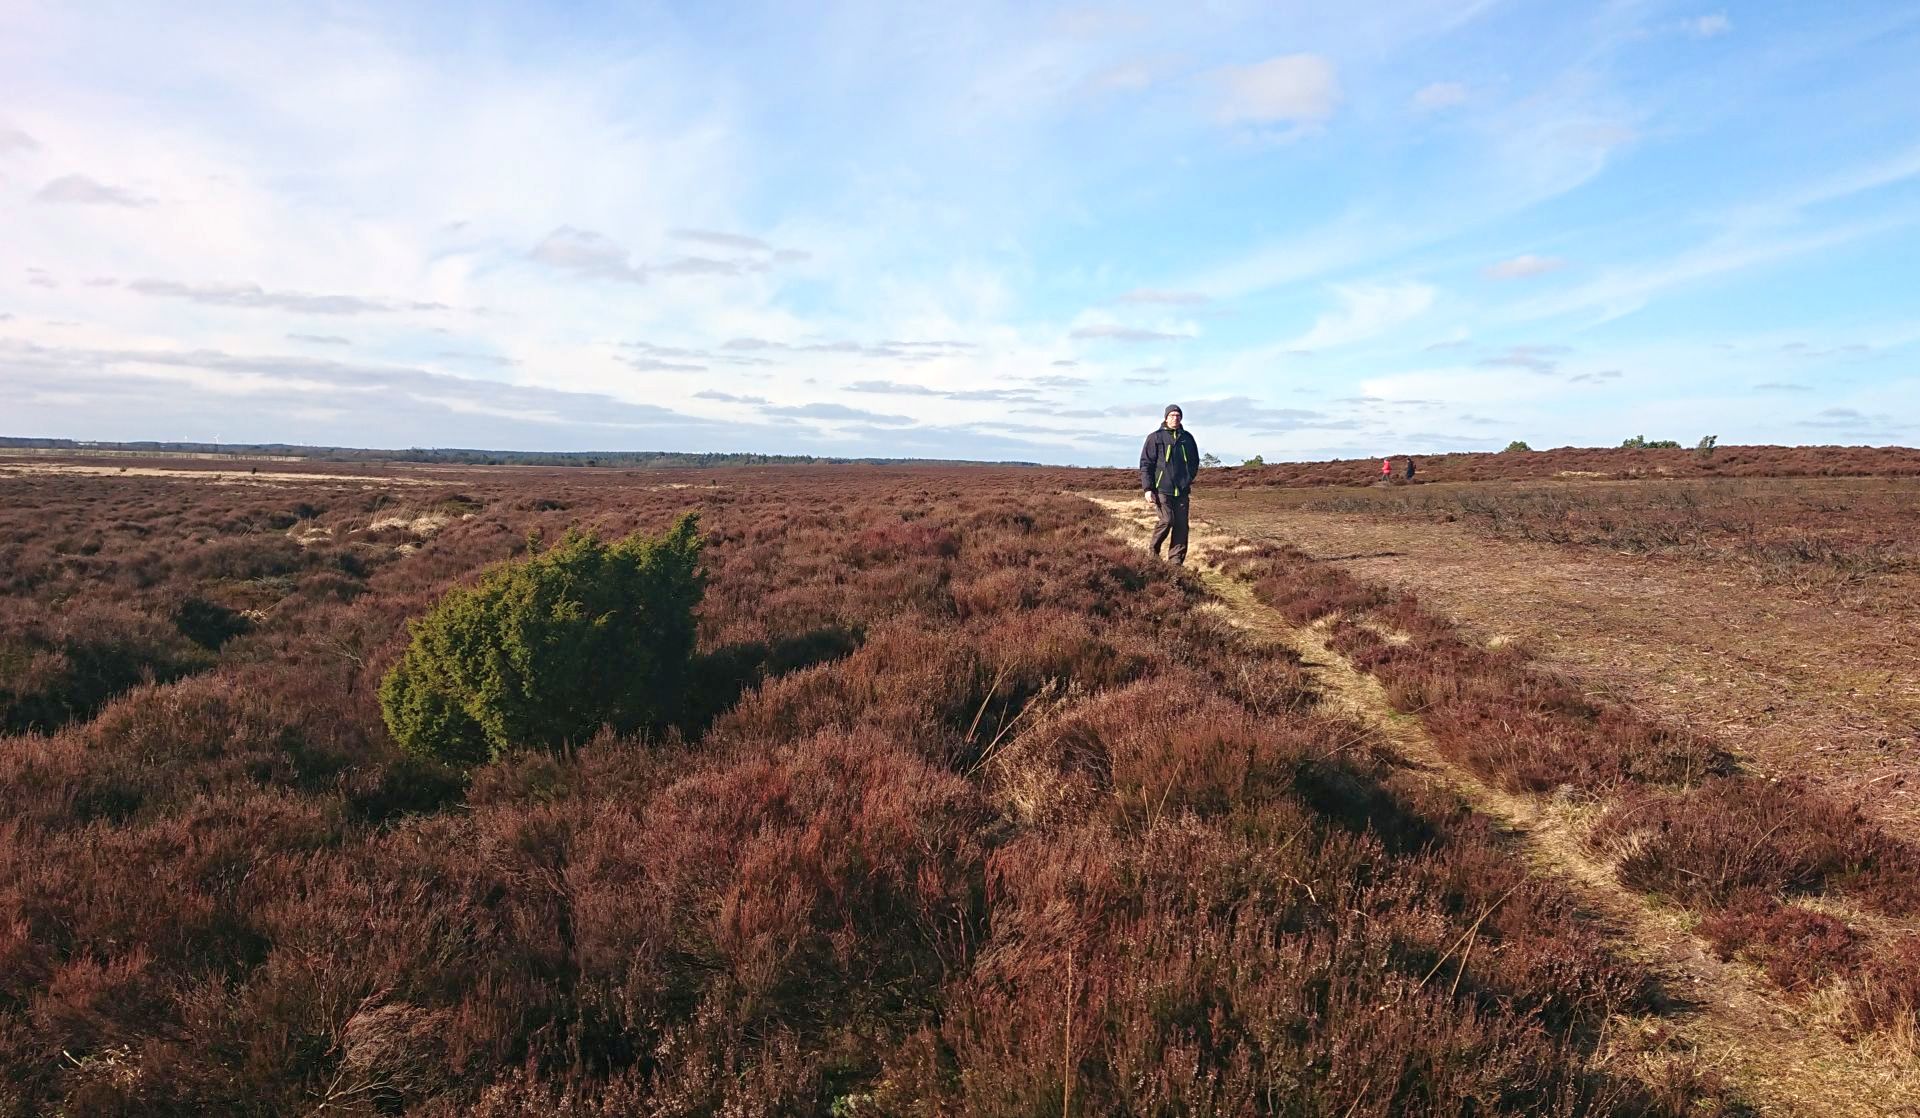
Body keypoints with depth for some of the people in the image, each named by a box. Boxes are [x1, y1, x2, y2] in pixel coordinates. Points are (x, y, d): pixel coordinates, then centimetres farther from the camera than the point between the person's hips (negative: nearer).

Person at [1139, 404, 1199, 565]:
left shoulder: (1187, 437, 12)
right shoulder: (1155, 438, 1)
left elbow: (1194, 461, 25)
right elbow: (1145, 464, -2)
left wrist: (1191, 481, 17)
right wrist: (1147, 489, -8)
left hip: (1182, 490, 4)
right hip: (1162, 488, -4)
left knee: (1181, 525, 0)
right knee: (1167, 520, -14)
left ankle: (1176, 560, 6)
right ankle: (1154, 550, 11)